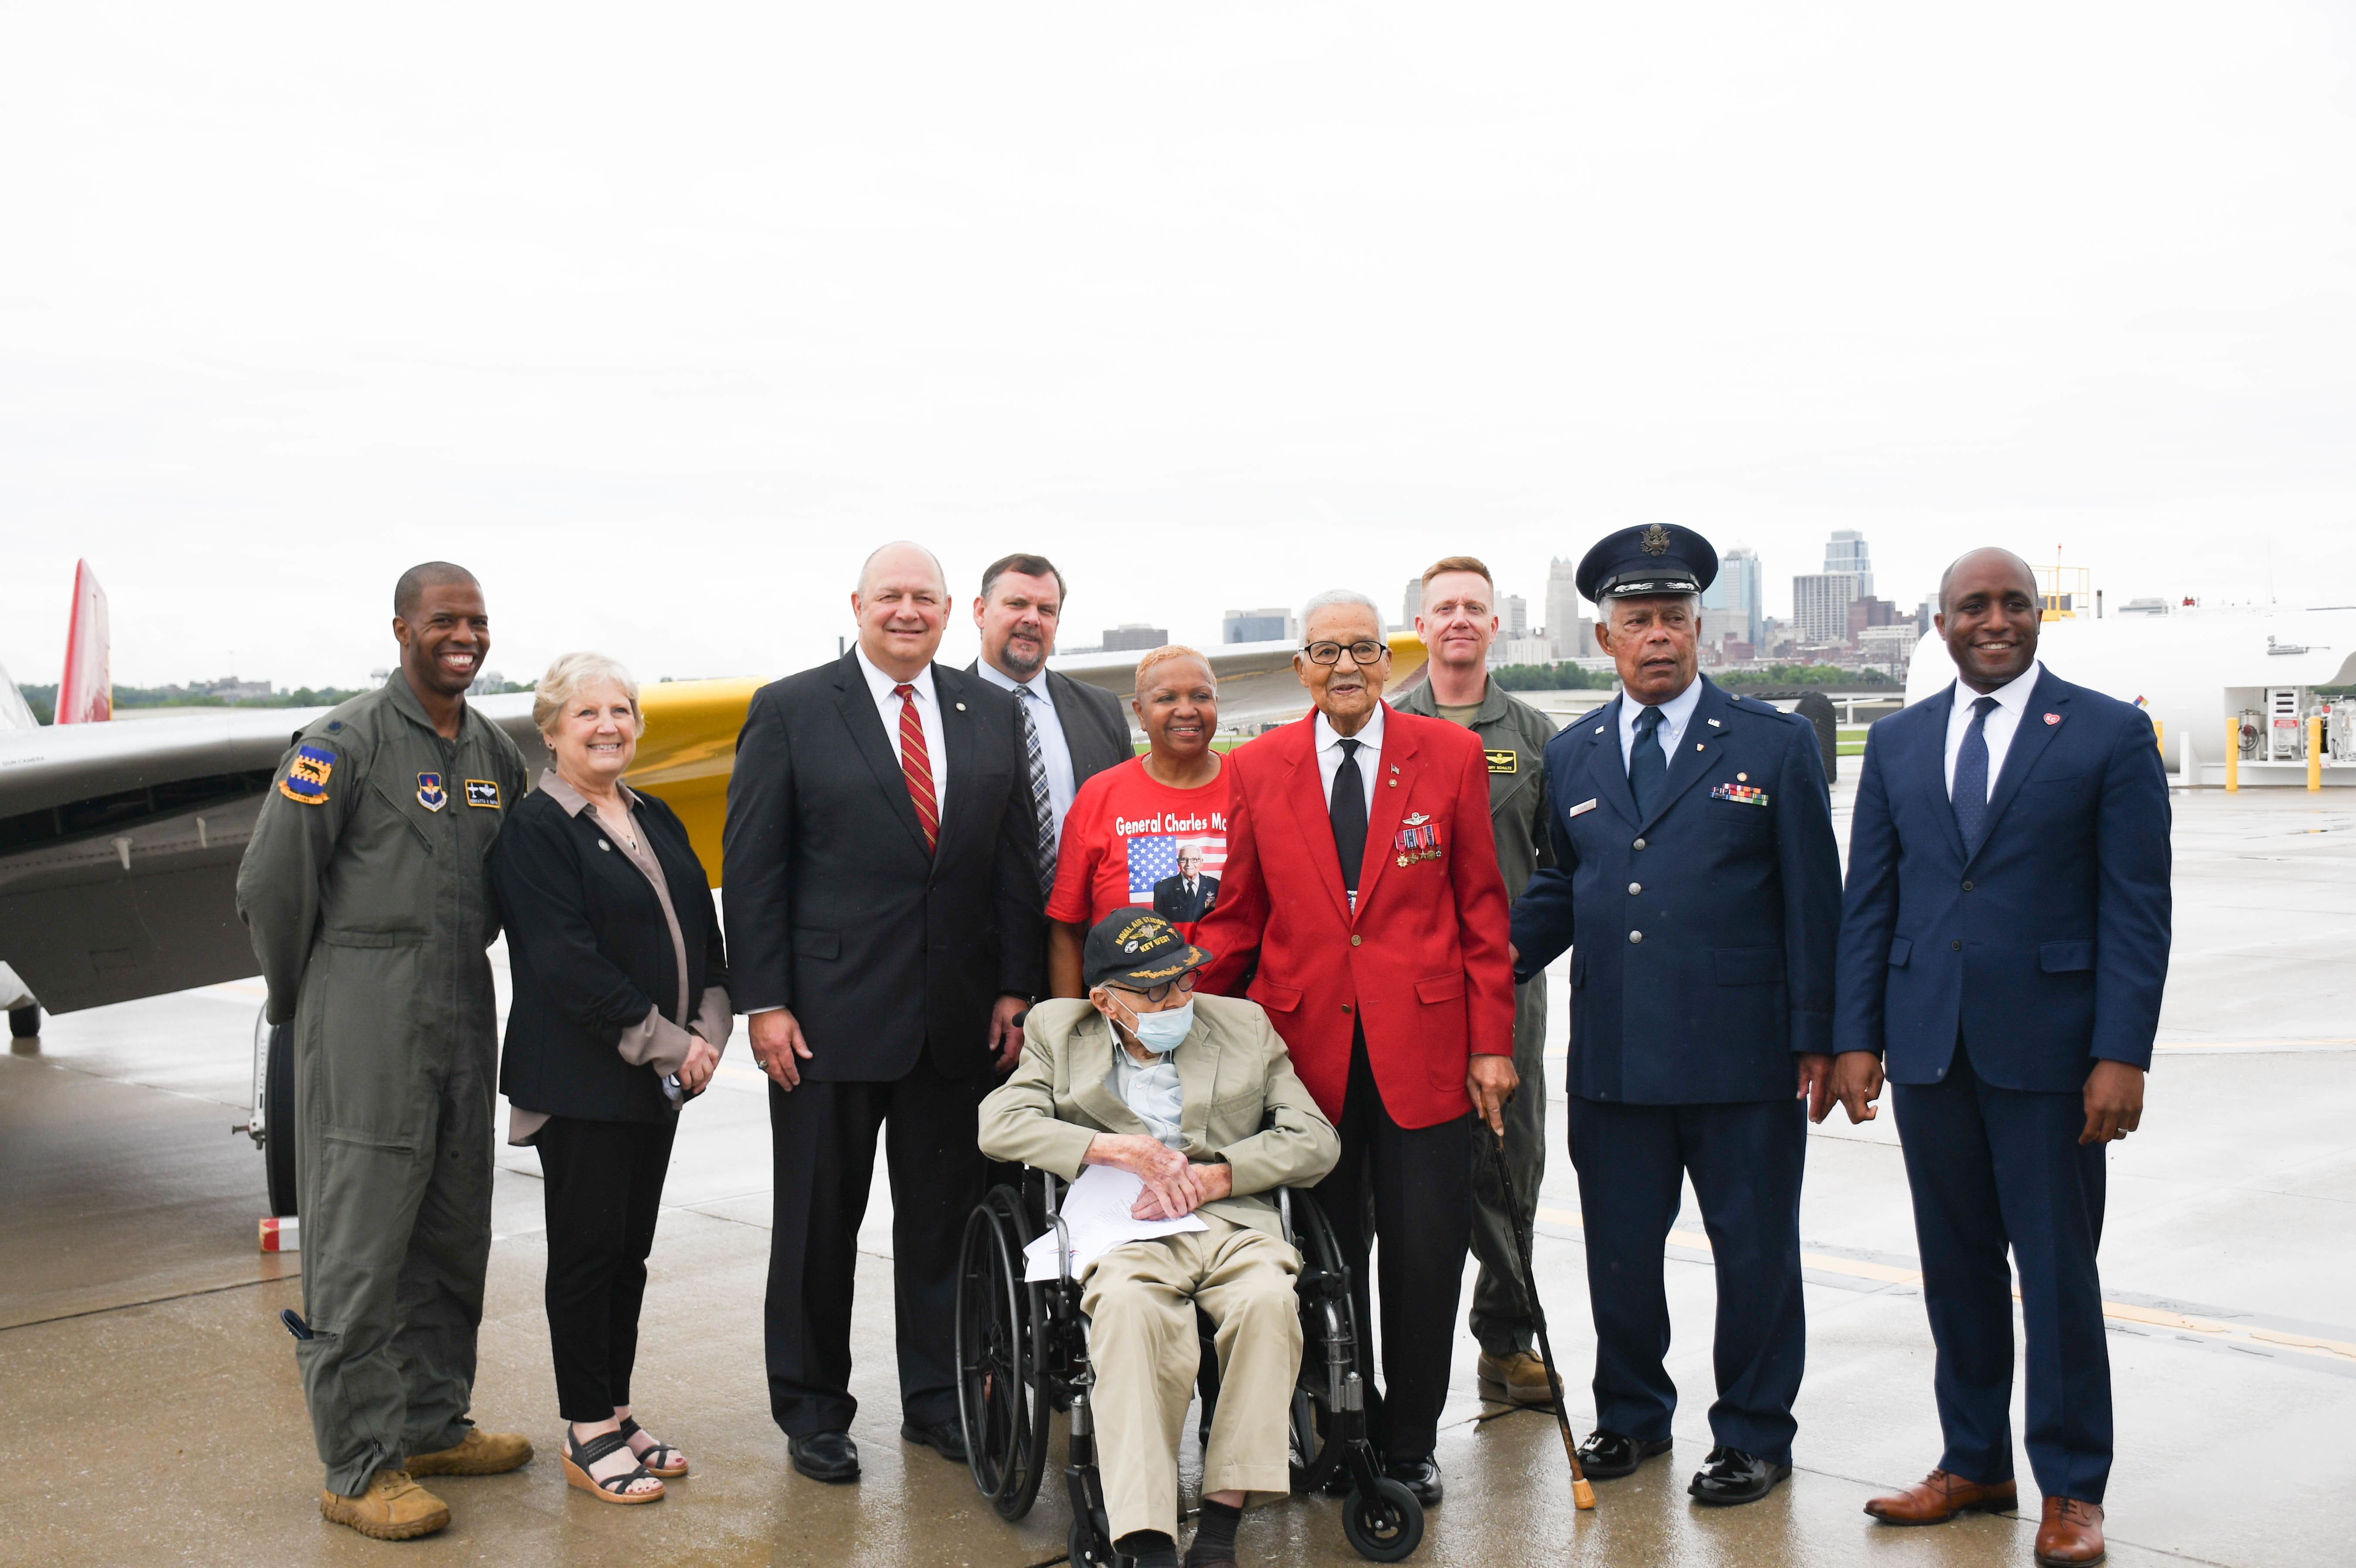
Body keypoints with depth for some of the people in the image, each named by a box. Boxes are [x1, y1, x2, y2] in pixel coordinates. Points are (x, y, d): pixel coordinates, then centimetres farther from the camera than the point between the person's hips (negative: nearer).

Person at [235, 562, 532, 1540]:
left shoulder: (498, 755, 11)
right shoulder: (344, 742, -9)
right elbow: (270, 886, -7)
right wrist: (302, 1001, 2)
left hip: (464, 1014, 7)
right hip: (365, 1019, -7)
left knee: (454, 1233, 13)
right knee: (360, 1241, -2)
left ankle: (434, 1424, 26)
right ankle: (360, 1466, 6)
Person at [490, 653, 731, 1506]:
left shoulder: (655, 820, 13)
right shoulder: (534, 828, -10)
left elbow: (702, 931, 12)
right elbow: (567, 962, -18)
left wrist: (708, 1028, -4)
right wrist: (665, 1043, -17)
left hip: (660, 1079, 7)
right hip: (580, 1078, -7)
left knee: (631, 1251, 13)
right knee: (587, 1250, 2)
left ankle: (615, 1412, 24)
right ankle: (587, 1434, 12)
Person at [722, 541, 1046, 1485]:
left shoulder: (988, 713, 8)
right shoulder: (790, 711, -2)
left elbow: (1014, 860, 8)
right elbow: (752, 867, -4)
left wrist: (1014, 988, 2)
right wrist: (762, 1002, -10)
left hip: (959, 1018, 3)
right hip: (830, 1013, -3)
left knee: (945, 1214, 12)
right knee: (818, 1220, 8)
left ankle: (937, 1396, 27)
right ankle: (812, 1409, 23)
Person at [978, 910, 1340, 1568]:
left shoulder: (1244, 1025, 18)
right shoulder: (1058, 1032, 17)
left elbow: (1316, 1139, 11)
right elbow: (999, 1124, 2)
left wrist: (1213, 1175, -4)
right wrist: (1121, 1150, -7)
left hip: (1233, 1221, 1)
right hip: (1122, 1234, -1)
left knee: (1268, 1298, -34)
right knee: (1129, 1306, -37)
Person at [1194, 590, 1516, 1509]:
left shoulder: (1450, 756, 3)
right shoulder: (1255, 769, 5)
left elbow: (1481, 908, 3)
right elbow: (1235, 919, 8)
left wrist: (1490, 1043, -1)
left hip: (1421, 1047, -1)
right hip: (1303, 1046, 1)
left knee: (1424, 1255, 4)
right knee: (1325, 1259, 9)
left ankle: (1410, 1446, 23)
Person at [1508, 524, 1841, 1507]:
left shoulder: (1775, 745, 1)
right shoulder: (1570, 757, 10)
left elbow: (1811, 900, -1)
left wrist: (1816, 1037, -4)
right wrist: (1500, 956, -2)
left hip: (1741, 1052, -3)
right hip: (1613, 1054, 3)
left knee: (1754, 1249, 7)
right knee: (1618, 1245, 12)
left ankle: (1753, 1433, 24)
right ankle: (1632, 1414, 32)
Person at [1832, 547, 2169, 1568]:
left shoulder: (2110, 734, -1)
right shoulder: (1897, 743, 10)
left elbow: (2137, 906, -5)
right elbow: (1868, 901, 10)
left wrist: (2122, 1055, -12)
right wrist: (1855, 1039, 3)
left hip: (2048, 1050, -3)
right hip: (1928, 1047, 4)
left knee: (2057, 1271, 4)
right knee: (1956, 1265, 11)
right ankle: (1974, 1464, 26)